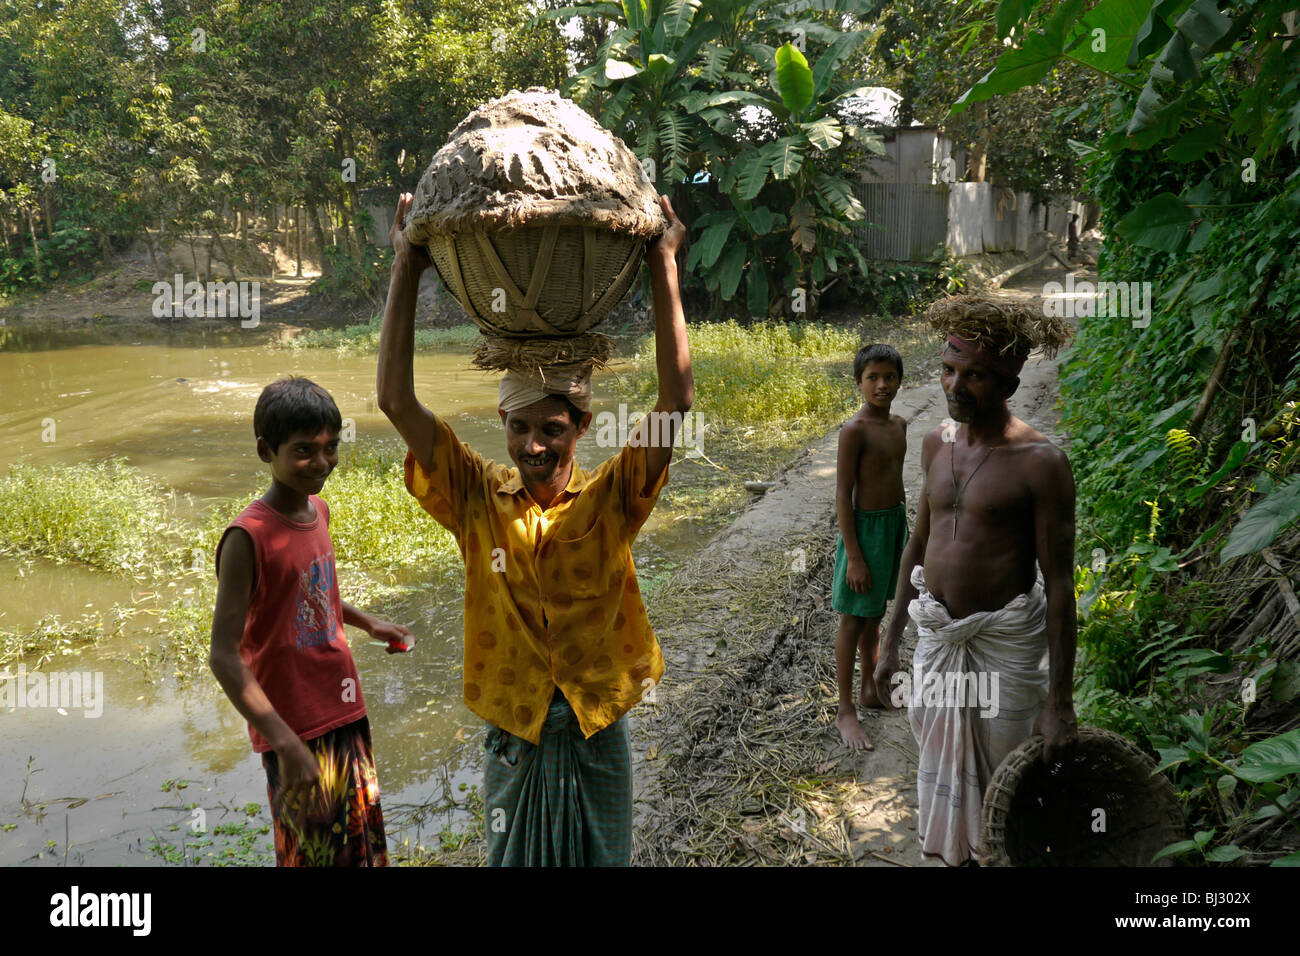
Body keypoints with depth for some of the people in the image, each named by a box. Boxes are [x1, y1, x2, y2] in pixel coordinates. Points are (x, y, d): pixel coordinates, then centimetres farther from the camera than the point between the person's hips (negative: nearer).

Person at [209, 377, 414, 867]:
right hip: (296, 731, -7)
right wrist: (285, 743, -27)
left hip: (345, 715, 8)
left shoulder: (317, 510, 4)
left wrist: (371, 624, 15)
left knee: (364, 846, 19)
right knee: (315, 855, 6)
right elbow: (225, 656, -23)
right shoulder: (249, 536, -20)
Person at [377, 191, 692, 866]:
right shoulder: (478, 498, -8)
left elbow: (677, 400, -20)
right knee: (516, 857, 17)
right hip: (513, 732, 0)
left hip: (599, 733, 0)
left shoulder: (610, 499, -9)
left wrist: (663, 266, -23)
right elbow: (396, 400, -16)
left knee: (602, 857, 18)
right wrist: (406, 269, -21)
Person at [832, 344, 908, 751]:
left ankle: (870, 690, 36)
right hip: (866, 527, -8)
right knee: (853, 620, 2)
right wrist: (854, 556, -20)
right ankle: (845, 711, 11)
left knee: (875, 614, 20)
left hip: (895, 523, 8)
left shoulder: (899, 425, 6)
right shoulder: (854, 430, -18)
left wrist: (904, 534, 19)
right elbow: (843, 495, -18)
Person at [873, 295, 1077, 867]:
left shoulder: (1040, 463, -17)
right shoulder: (937, 442, 2)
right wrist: (891, 641, 14)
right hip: (936, 634, 6)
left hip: (1005, 644, -6)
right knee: (942, 762, 19)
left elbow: (1059, 583, -15)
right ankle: (952, 855, 41)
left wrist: (1060, 702, -14)